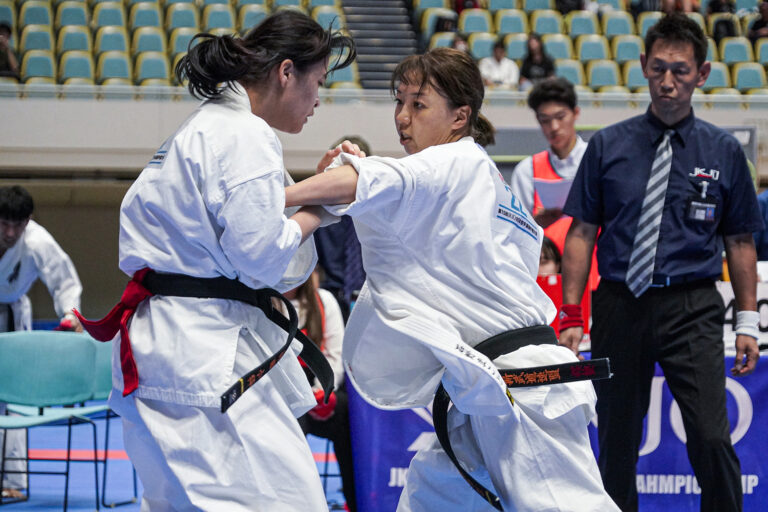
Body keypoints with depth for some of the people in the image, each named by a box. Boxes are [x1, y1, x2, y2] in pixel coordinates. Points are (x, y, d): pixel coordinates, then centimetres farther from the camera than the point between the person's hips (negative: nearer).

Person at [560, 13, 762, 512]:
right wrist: (571, 315, 0)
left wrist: (747, 321, 2)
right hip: (619, 307, 1)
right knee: (617, 445, 7)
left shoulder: (724, 151, 6)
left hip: (692, 308, -1)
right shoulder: (608, 146, 6)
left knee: (712, 439, -14)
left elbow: (740, 242, 8)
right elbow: (582, 233, 6)